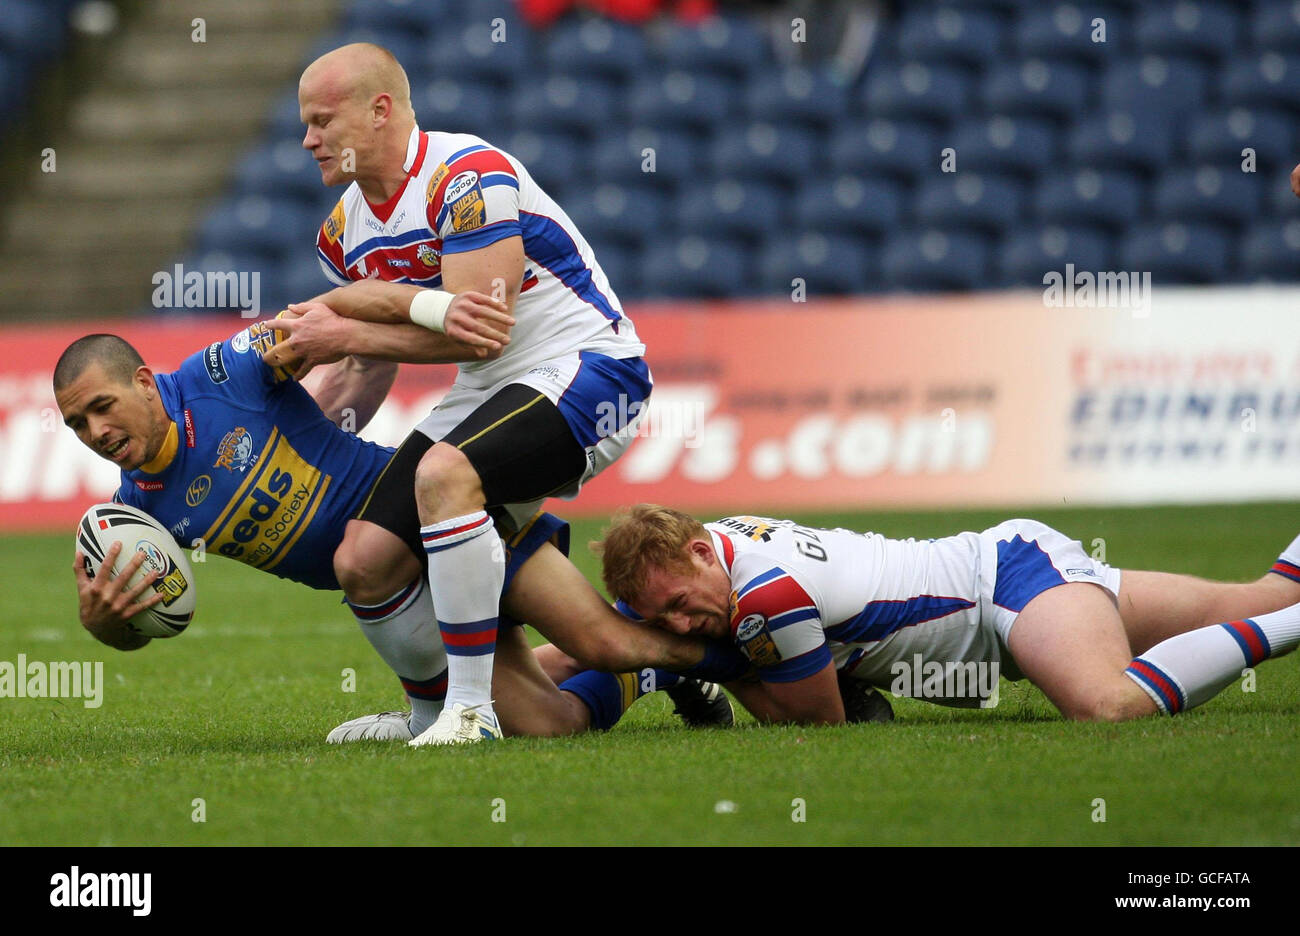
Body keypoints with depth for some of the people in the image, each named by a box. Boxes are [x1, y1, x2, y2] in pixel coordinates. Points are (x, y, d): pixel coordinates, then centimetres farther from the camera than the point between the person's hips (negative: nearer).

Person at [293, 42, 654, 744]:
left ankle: (471, 709, -28)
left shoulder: (469, 175, -18)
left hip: (583, 367, -9)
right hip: (485, 393, 9)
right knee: (364, 564, -5)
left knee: (444, 472, -34)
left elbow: (480, 332, -24)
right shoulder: (343, 231, 9)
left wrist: (343, 322, -16)